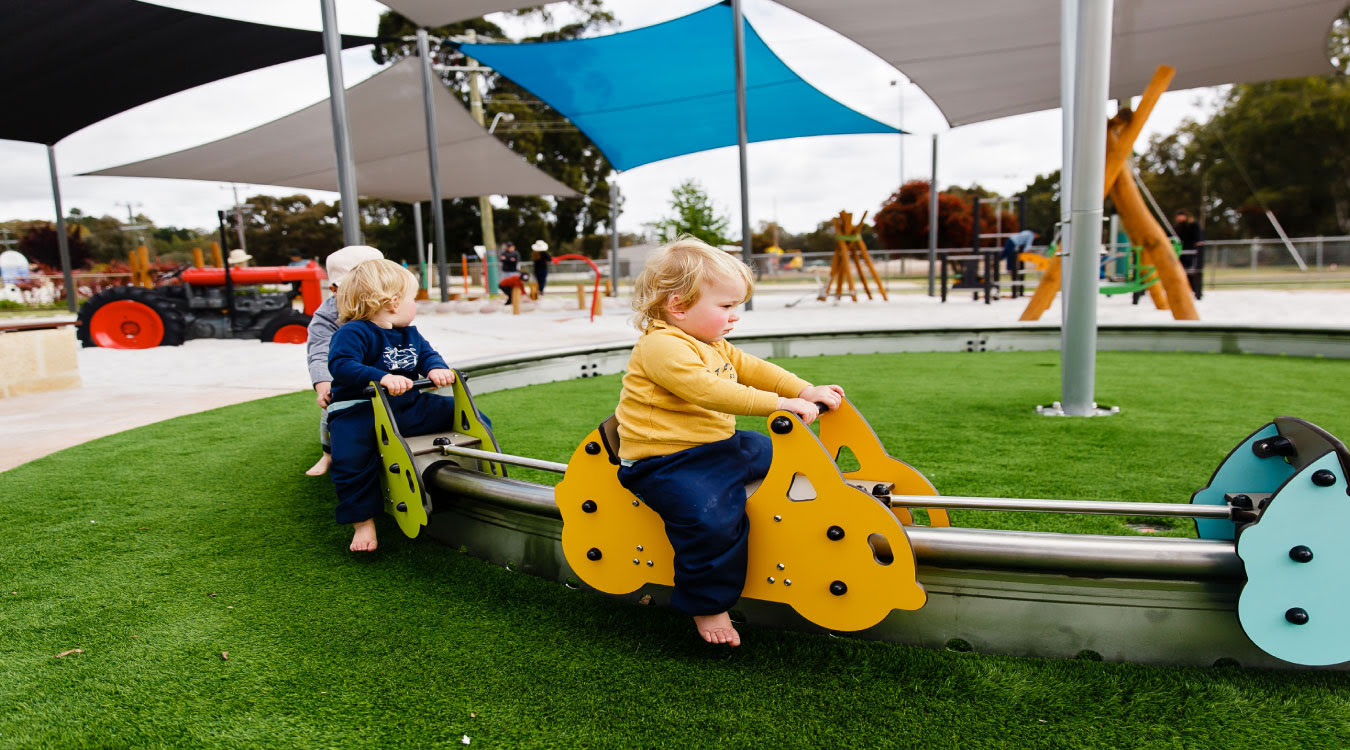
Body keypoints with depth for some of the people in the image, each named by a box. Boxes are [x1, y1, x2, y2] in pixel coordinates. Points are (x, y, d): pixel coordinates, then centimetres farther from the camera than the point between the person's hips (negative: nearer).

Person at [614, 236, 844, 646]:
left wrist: (806, 390, 2)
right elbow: (710, 391, -30)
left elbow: (751, 368, 15)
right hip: (665, 462, -10)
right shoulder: (662, 347, -20)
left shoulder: (714, 346, 14)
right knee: (710, 518, -29)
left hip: (718, 445, 10)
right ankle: (707, 606, -8)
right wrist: (779, 404, -30)